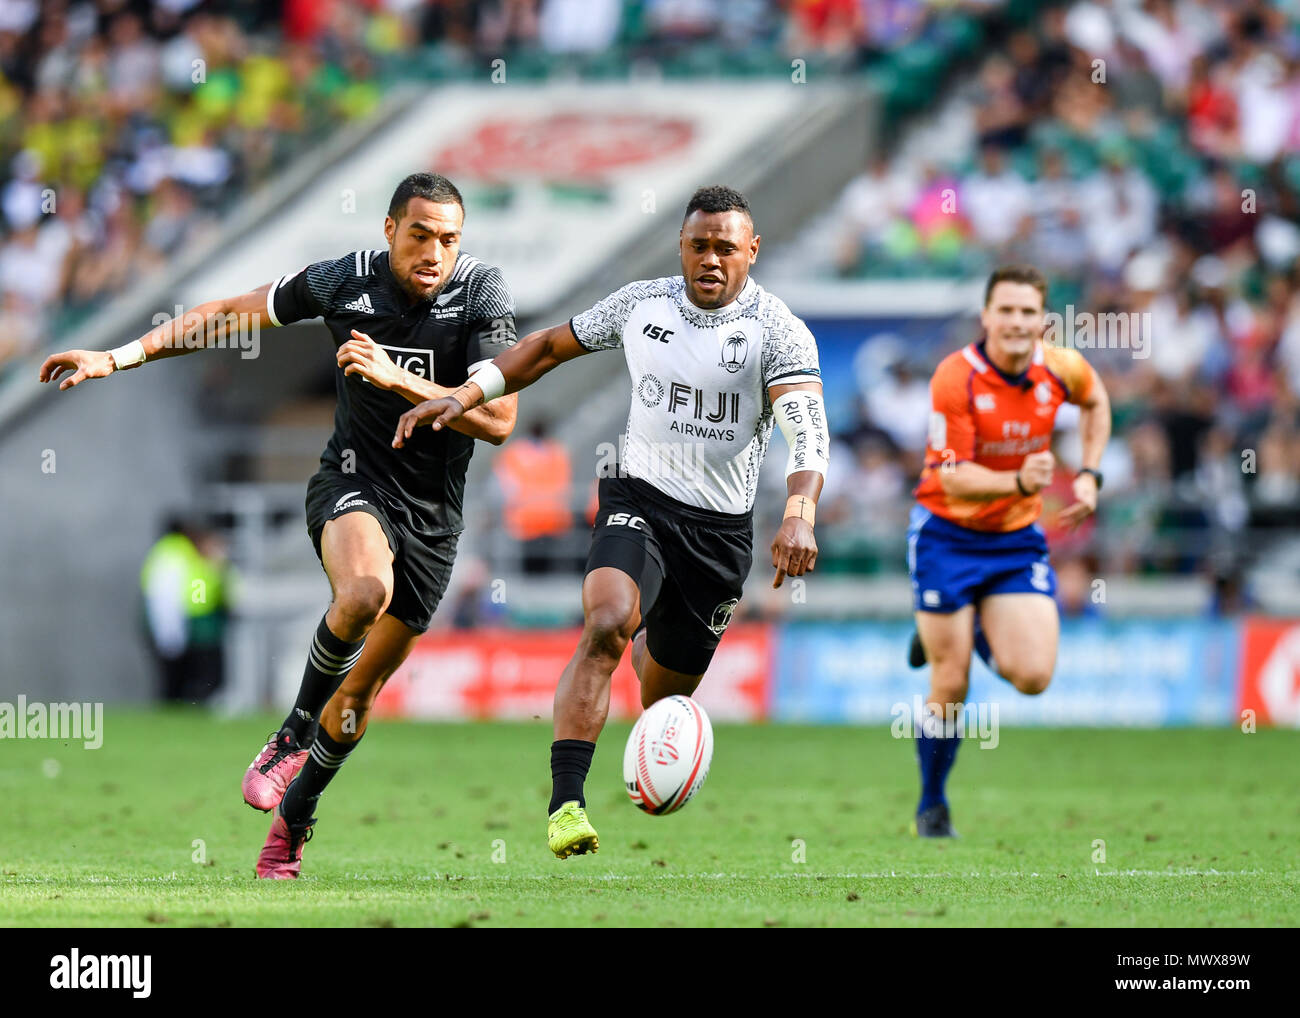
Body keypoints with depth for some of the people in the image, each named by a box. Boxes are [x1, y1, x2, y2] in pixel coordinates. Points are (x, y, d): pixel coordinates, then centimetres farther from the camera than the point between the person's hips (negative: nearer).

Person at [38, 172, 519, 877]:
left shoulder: (482, 294, -12)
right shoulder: (345, 280, -8)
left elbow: (498, 420, -17)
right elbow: (230, 313, 6)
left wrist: (397, 378, -27)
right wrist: (118, 357, 3)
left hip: (433, 517, 1)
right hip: (353, 481, -1)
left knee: (358, 693, 6)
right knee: (364, 592, -36)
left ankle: (289, 831, 26)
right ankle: (294, 733, -12)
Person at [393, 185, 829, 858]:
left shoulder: (778, 333, -10)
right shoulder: (640, 304, 0)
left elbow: (807, 428, -24)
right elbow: (551, 346, 14)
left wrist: (799, 516, -42)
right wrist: (463, 396, 5)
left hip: (721, 528, 0)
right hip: (638, 498, 0)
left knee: (666, 692, 11)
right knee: (606, 625, -29)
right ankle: (565, 802, -33)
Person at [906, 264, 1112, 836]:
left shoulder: (1061, 368, -9)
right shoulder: (955, 377, -22)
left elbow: (1095, 402, 16)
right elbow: (953, 478, -23)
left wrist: (1089, 476, 5)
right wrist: (1018, 481, -40)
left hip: (1017, 538, 3)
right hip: (947, 535, -3)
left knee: (1032, 676, -11)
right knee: (951, 687, -3)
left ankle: (972, 632, 22)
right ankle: (932, 806, 19)